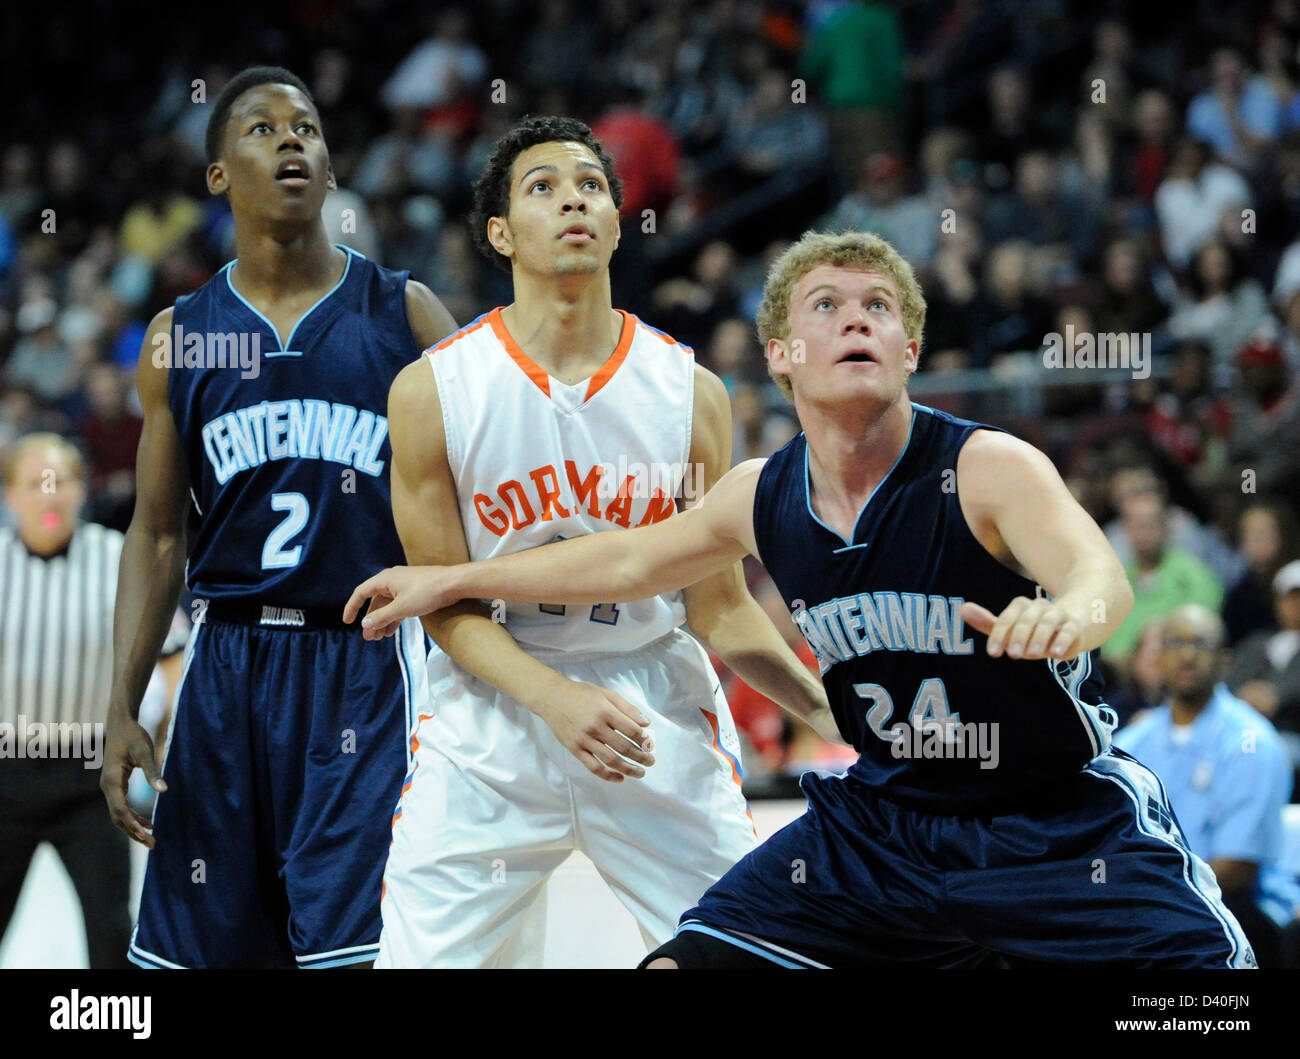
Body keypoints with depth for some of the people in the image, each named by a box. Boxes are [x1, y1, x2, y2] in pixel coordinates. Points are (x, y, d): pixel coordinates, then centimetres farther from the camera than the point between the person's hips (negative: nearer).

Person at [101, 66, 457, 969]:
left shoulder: (404, 313, 4)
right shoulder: (179, 338, 10)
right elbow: (158, 536, 12)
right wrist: (123, 708, 4)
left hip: (368, 665, -3)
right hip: (229, 666, 3)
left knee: (359, 945, -14)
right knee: (202, 945, 5)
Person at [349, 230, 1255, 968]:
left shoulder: (990, 469, -19)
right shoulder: (763, 499, -2)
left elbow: (1099, 573, -39)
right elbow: (628, 561, 18)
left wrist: (1073, 611, -63)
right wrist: (449, 582, 24)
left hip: (1062, 827, -5)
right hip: (881, 823, 5)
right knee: (685, 962, -2)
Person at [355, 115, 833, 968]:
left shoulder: (691, 392, -2)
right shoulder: (432, 391, -7)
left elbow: (719, 606, 2)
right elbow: (446, 603, -5)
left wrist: (824, 704, -13)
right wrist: (557, 698, -21)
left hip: (658, 709, 1)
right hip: (495, 711, -1)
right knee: (419, 958, -5)